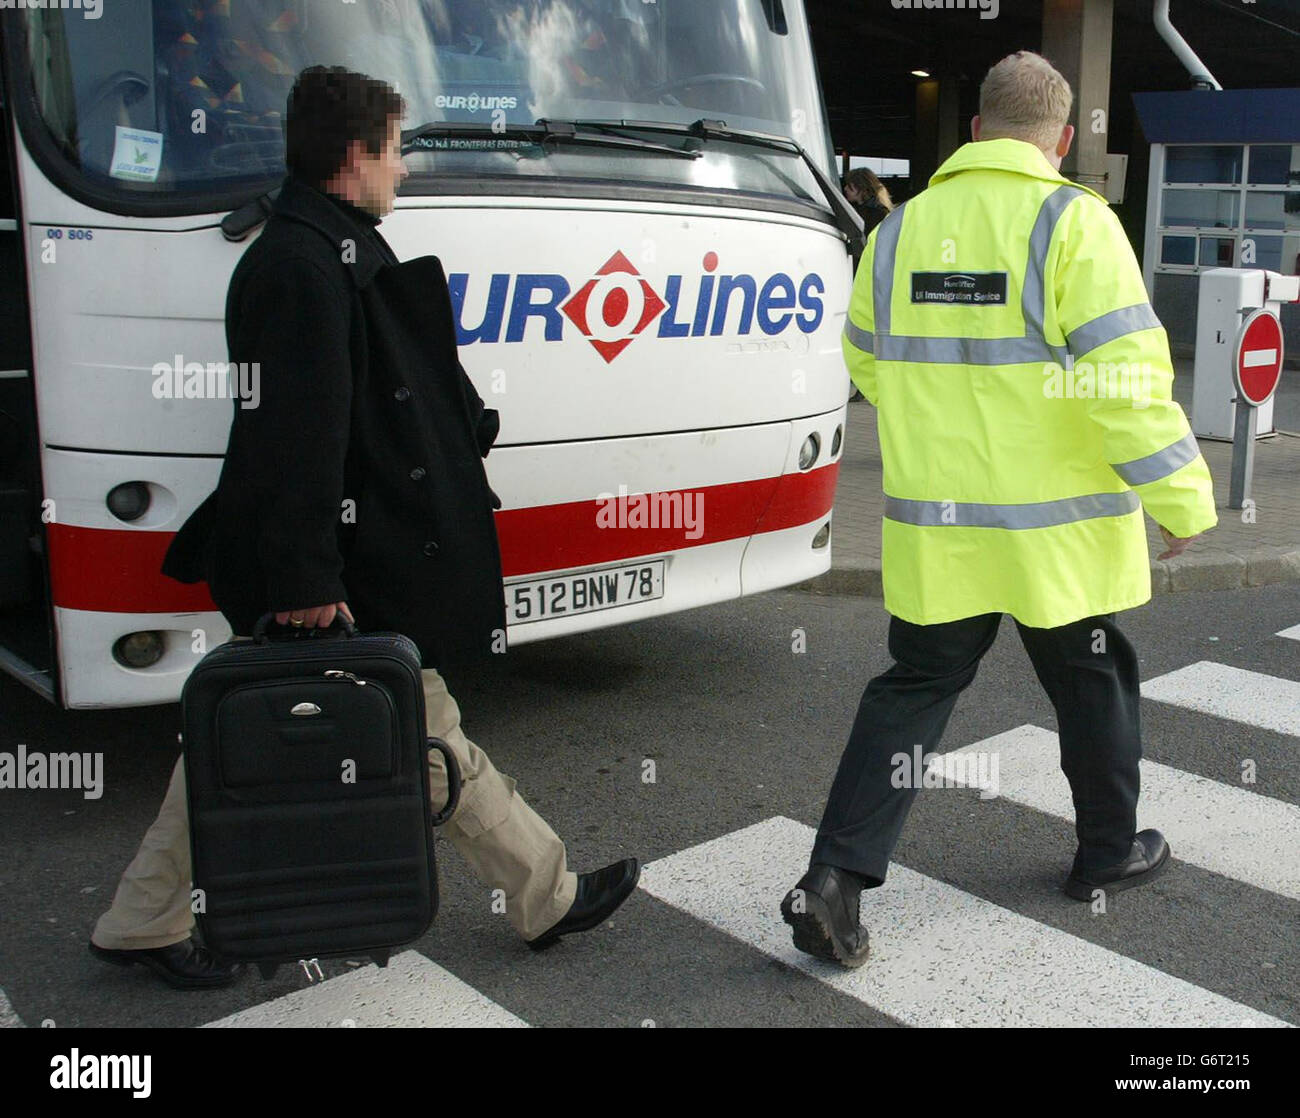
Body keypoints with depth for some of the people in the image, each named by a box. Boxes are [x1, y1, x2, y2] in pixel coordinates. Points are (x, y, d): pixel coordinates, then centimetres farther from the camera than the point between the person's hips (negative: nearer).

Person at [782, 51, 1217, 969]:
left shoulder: (900, 230, 4)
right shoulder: (1073, 223, -11)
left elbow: (871, 365, 16)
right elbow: (1124, 379, -18)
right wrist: (1183, 499, -8)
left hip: (934, 531, 3)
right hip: (1059, 532, -3)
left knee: (915, 689, 11)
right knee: (1093, 684, 18)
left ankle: (837, 875, 0)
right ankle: (1109, 853, 36)